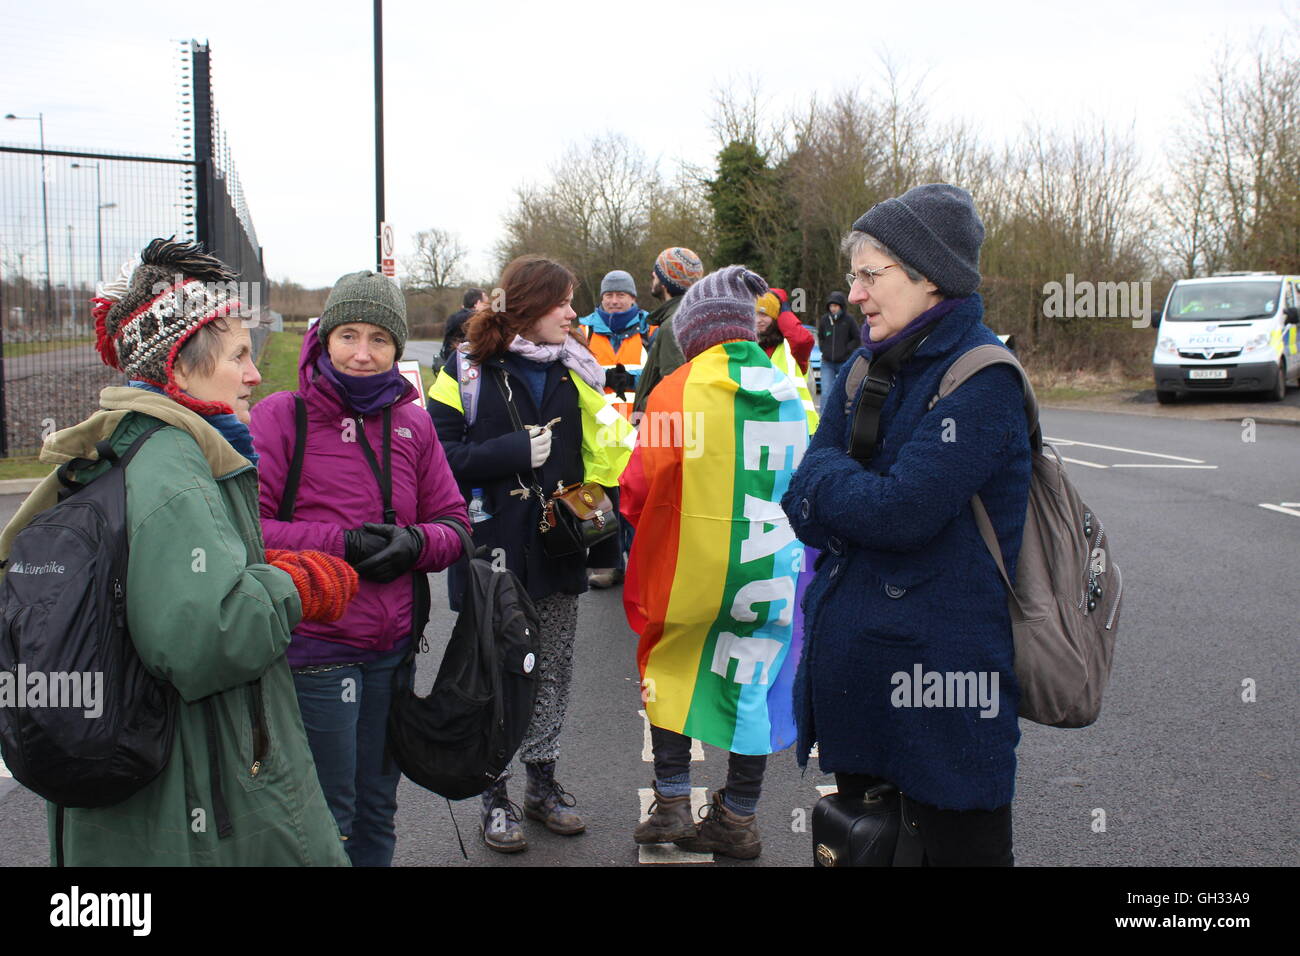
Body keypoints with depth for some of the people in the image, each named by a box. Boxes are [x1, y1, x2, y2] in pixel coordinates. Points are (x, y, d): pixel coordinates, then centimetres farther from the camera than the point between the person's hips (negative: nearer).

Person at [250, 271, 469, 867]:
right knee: (328, 817, 5)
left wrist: (414, 542, -13)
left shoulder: (412, 422, 6)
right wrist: (343, 544, -21)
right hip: (315, 645, -5)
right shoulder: (282, 415, -7)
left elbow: (453, 522, 8)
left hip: (394, 647, 5)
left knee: (378, 807, 19)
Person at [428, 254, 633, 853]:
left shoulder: (571, 369, 9)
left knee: (553, 671, 13)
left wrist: (590, 504, -3)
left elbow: (597, 444, 13)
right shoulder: (471, 370, -6)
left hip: (557, 547, 5)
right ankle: (495, 796, 19)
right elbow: (439, 454, -14)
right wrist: (516, 450, -19)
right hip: (494, 553, -5)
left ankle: (543, 782, 29)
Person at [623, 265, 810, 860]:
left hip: (690, 565, -3)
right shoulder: (791, 394, 1)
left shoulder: (677, 392, -11)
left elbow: (641, 488, -9)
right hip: (772, 569, 3)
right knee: (753, 680, 13)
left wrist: (639, 516, 11)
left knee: (672, 670, 18)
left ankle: (672, 804, 21)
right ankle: (738, 820, 24)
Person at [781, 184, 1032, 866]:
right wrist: (859, 495, -15)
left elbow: (900, 510, -24)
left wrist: (826, 476, -7)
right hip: (850, 662, 7)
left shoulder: (983, 378, -14)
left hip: (938, 667, -7)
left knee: (957, 844, 9)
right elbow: (804, 511, 4)